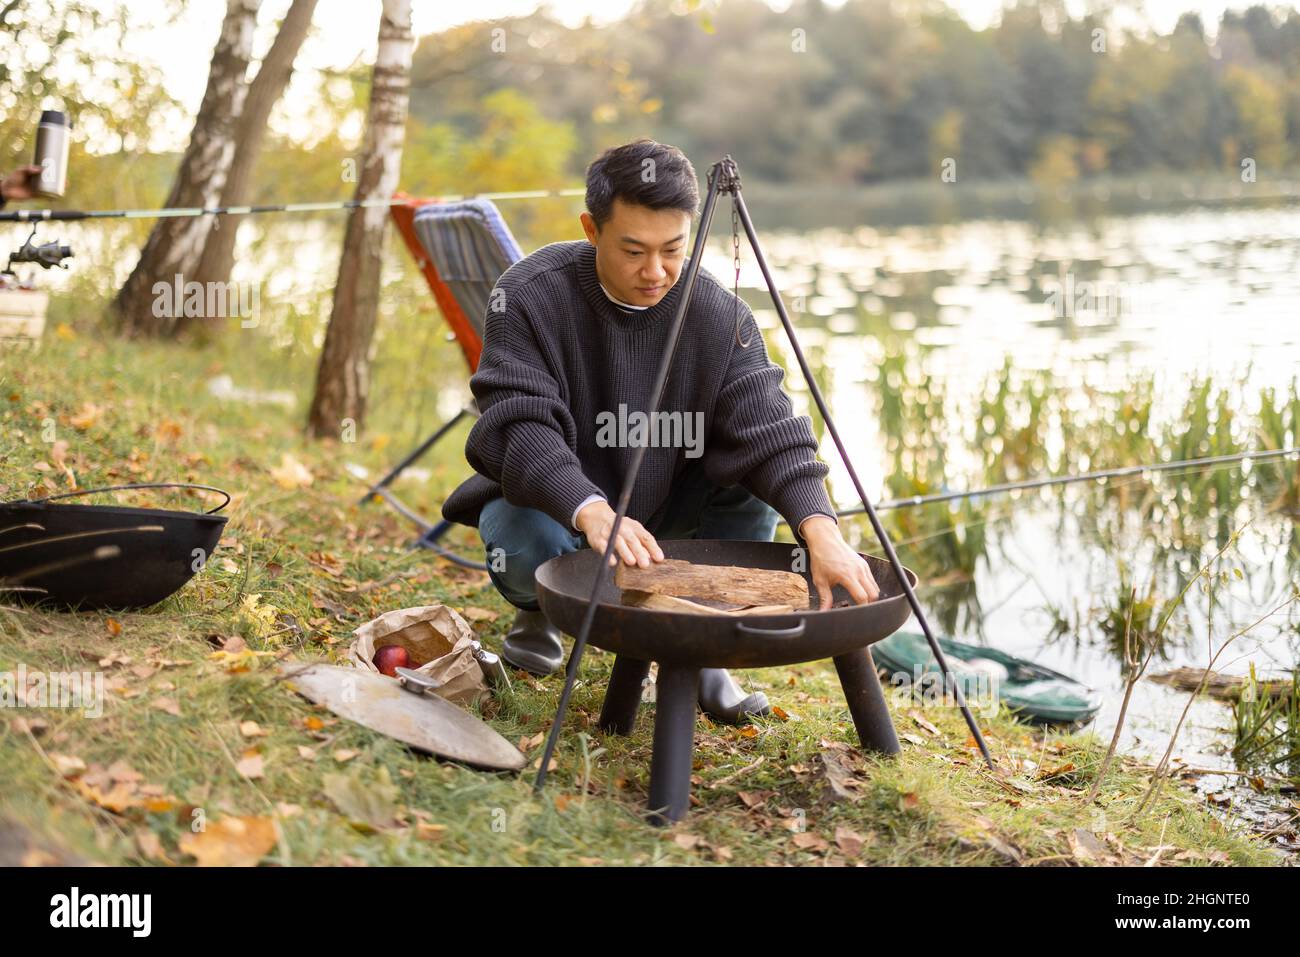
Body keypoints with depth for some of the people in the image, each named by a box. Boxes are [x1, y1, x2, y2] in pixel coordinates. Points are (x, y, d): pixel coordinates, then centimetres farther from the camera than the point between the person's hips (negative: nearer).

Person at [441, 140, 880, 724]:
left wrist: (821, 531, -42)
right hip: (545, 499, -2)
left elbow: (768, 432, -23)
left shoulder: (719, 316, -14)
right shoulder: (529, 296, -21)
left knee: (755, 482, -22)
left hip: (663, 505, 3)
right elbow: (519, 427, -32)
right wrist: (592, 511, -50)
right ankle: (539, 612, 4)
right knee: (533, 547, -36)